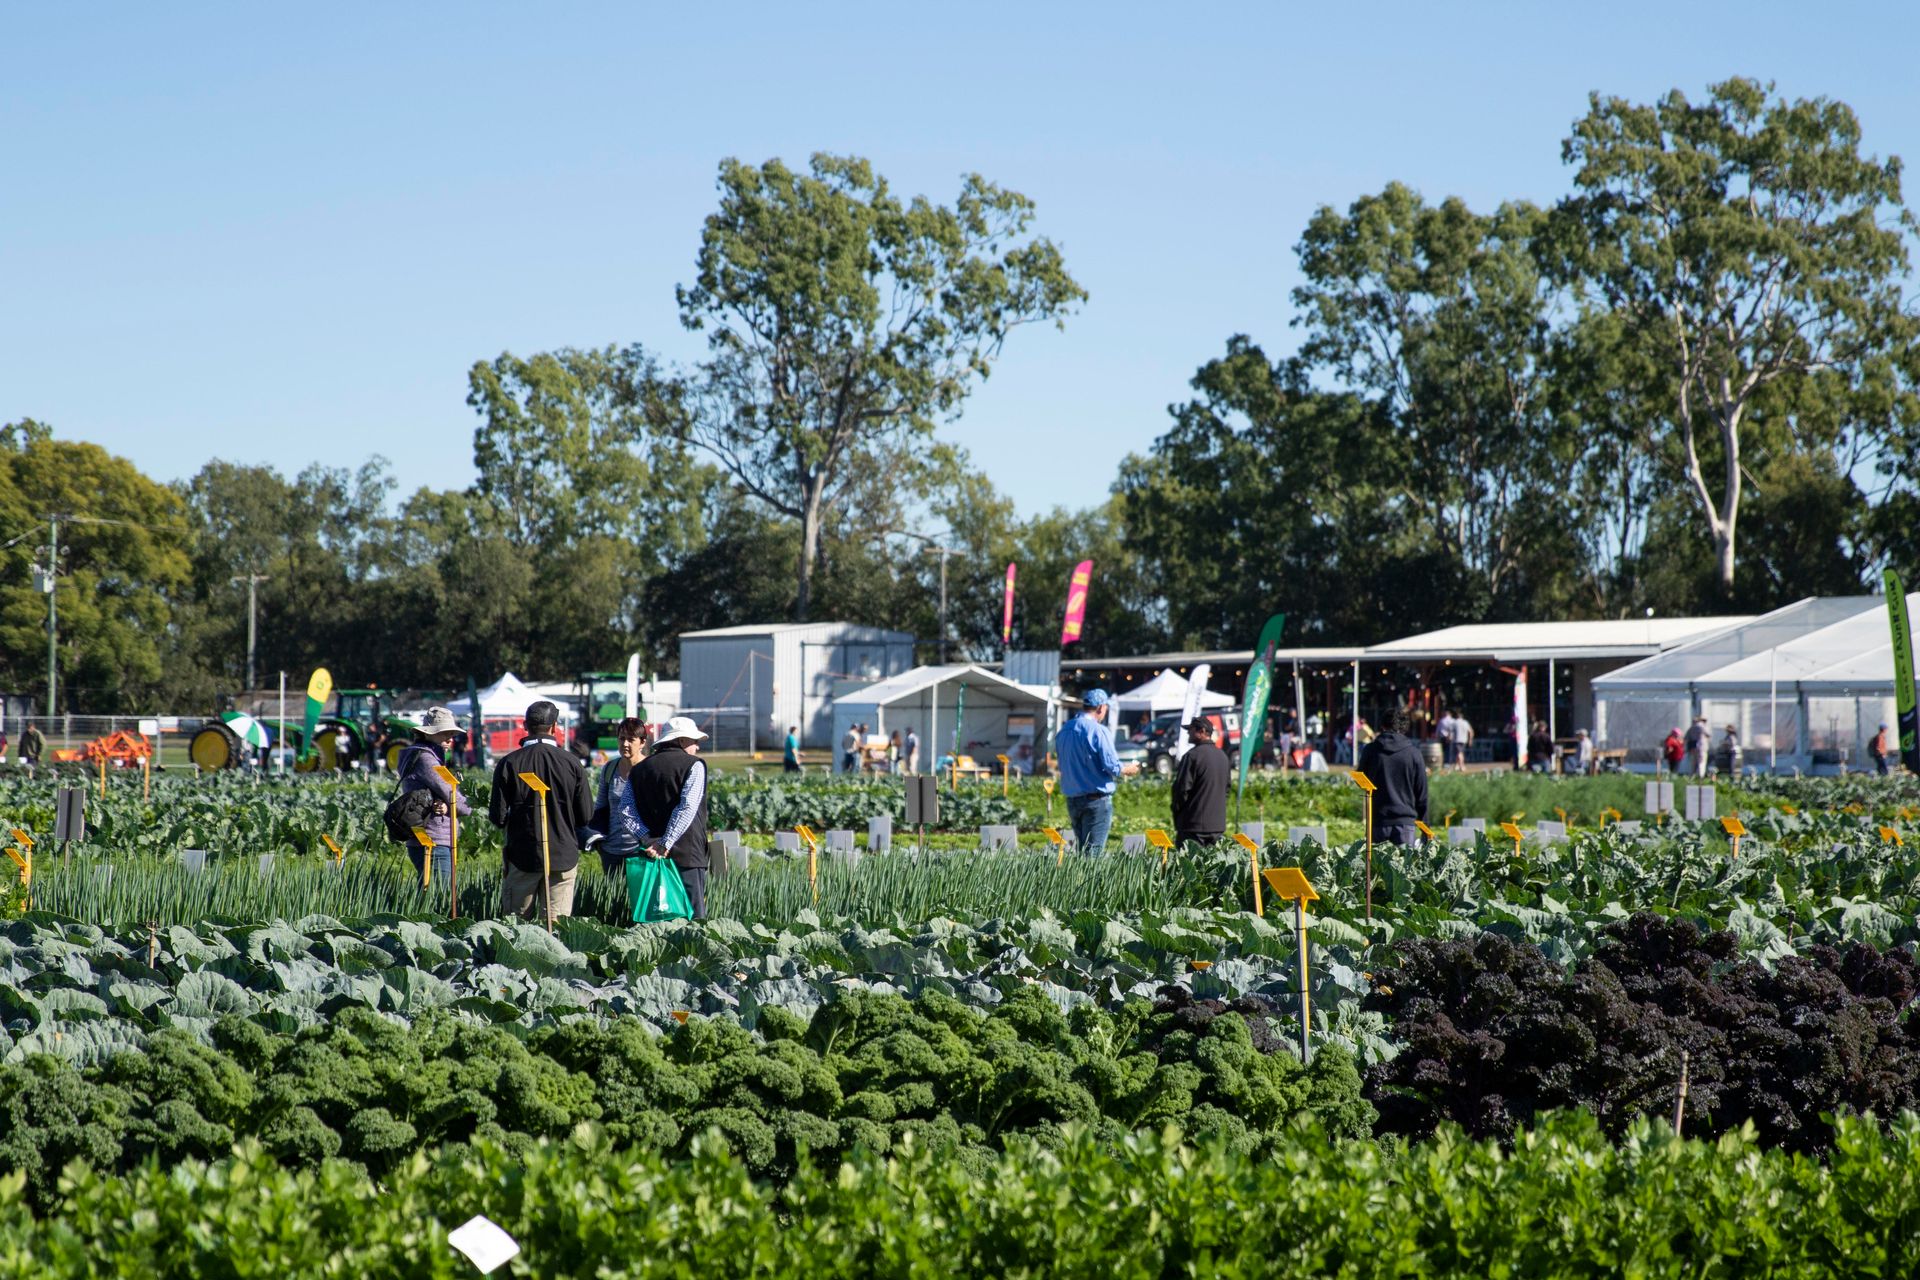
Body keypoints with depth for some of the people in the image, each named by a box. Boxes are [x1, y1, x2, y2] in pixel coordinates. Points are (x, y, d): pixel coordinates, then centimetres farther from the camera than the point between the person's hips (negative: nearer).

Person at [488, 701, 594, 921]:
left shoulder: (509, 763, -7)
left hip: (523, 856, -1)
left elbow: (498, 817, -7)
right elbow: (586, 816, -1)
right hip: (564, 856, 1)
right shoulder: (572, 763, -4)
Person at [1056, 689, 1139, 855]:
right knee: (1093, 853, -5)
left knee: (1081, 850, 14)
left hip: (1072, 799, 7)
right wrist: (1128, 770, 6)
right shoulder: (1099, 731, -14)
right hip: (1097, 800, -7)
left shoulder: (1064, 731, 8)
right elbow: (1112, 766, -16)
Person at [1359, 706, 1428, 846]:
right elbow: (1422, 792, 3)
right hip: (1405, 821, -1)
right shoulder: (1414, 753, -1)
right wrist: (1424, 824, 11)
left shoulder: (1370, 750, -1)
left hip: (1378, 820, 1)